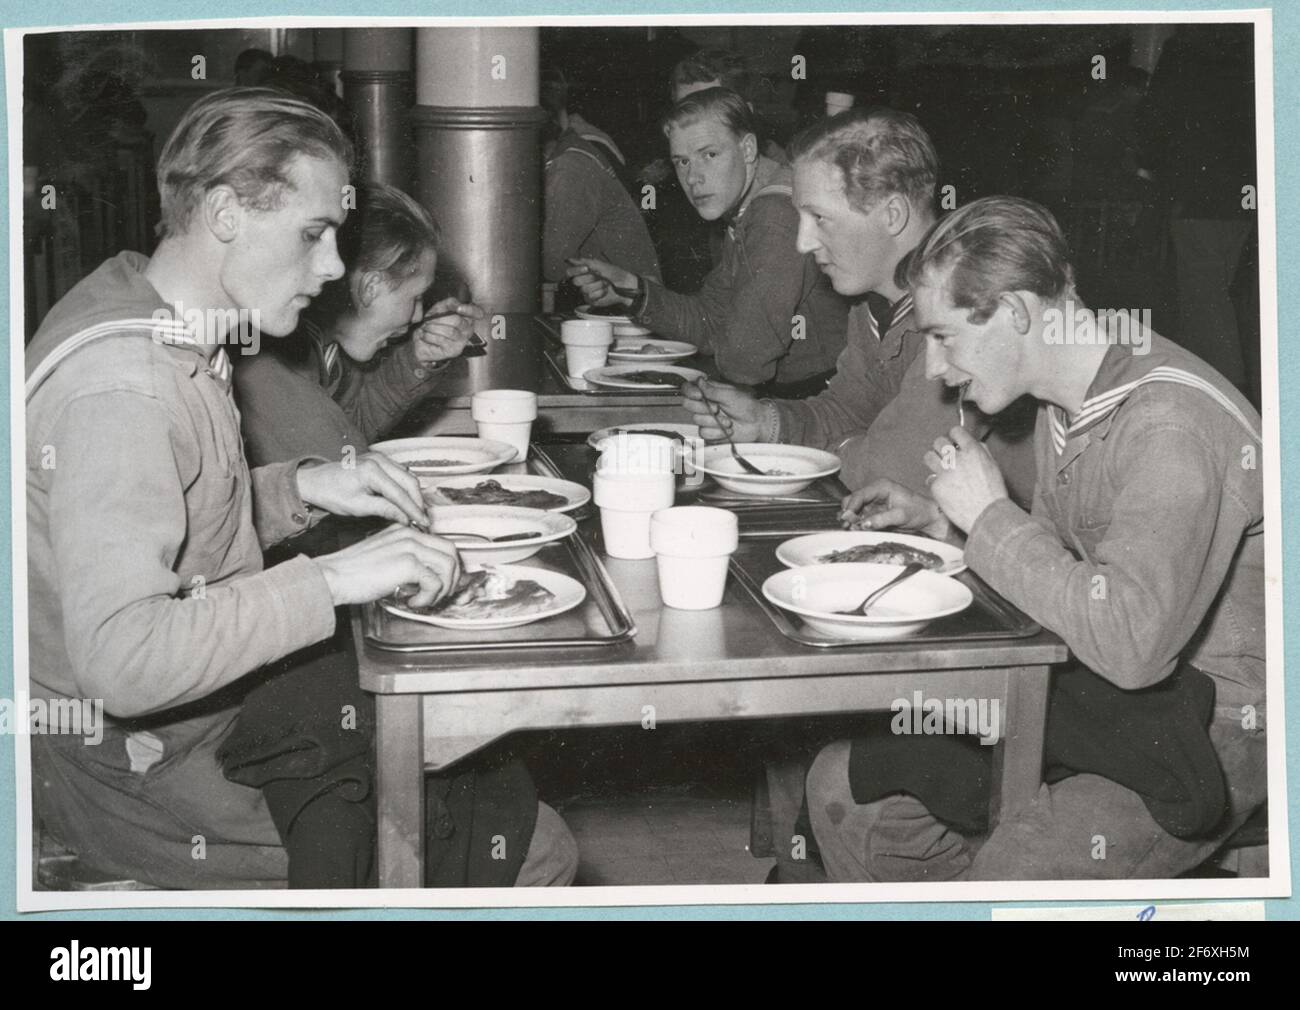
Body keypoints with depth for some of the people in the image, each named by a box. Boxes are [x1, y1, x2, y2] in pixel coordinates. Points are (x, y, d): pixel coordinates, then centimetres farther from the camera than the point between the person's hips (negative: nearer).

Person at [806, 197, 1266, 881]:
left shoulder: (1174, 423, -25)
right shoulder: (1065, 398, 6)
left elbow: (1132, 642, -33)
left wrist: (991, 515, -22)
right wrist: (939, 519, 5)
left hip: (1202, 724, -9)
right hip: (1088, 689, 9)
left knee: (1013, 874, -32)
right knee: (842, 786, 0)